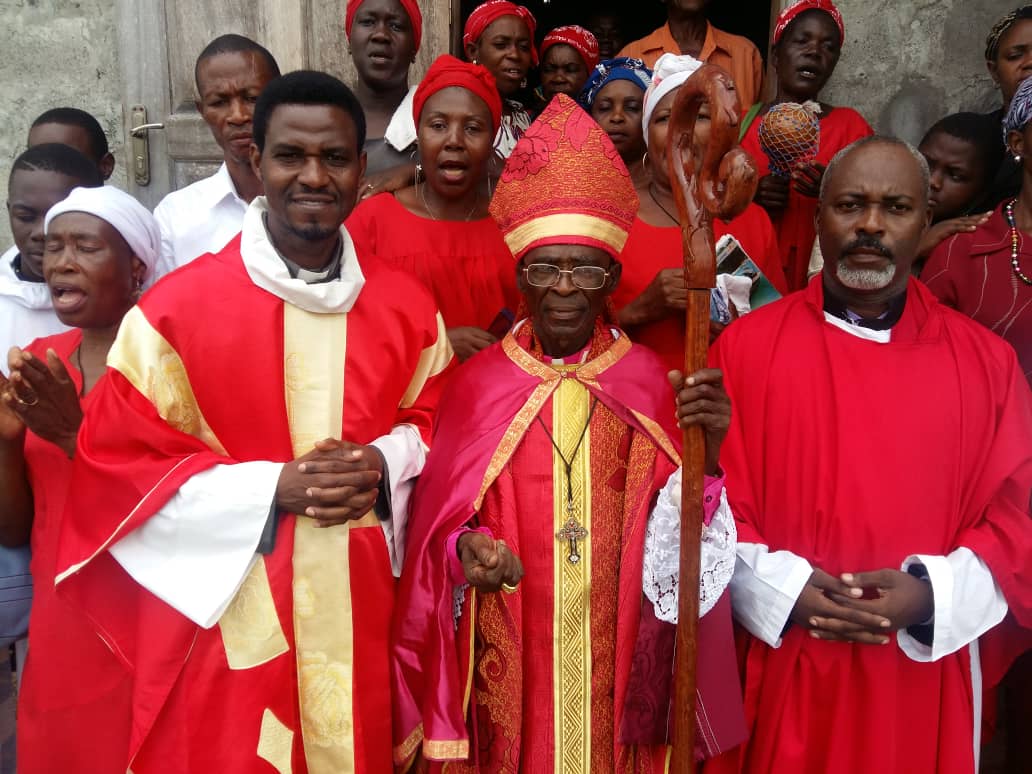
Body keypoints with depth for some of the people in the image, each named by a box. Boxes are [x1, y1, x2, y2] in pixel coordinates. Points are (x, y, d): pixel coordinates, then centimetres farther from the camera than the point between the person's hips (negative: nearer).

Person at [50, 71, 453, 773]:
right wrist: (272, 489, -16)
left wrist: (383, 465, -9)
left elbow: (435, 418, 13)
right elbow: (119, 462, -6)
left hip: (359, 618, 3)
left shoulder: (408, 307, 1)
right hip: (228, 618, -2)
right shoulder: (176, 307, -9)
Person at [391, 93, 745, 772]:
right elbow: (438, 520, 2)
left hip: (618, 660, 0)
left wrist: (702, 454, -23)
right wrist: (465, 547, -18)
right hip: (509, 666, 0)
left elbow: (677, 539, -6)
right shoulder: (480, 382, -4)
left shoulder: (650, 383, -4)